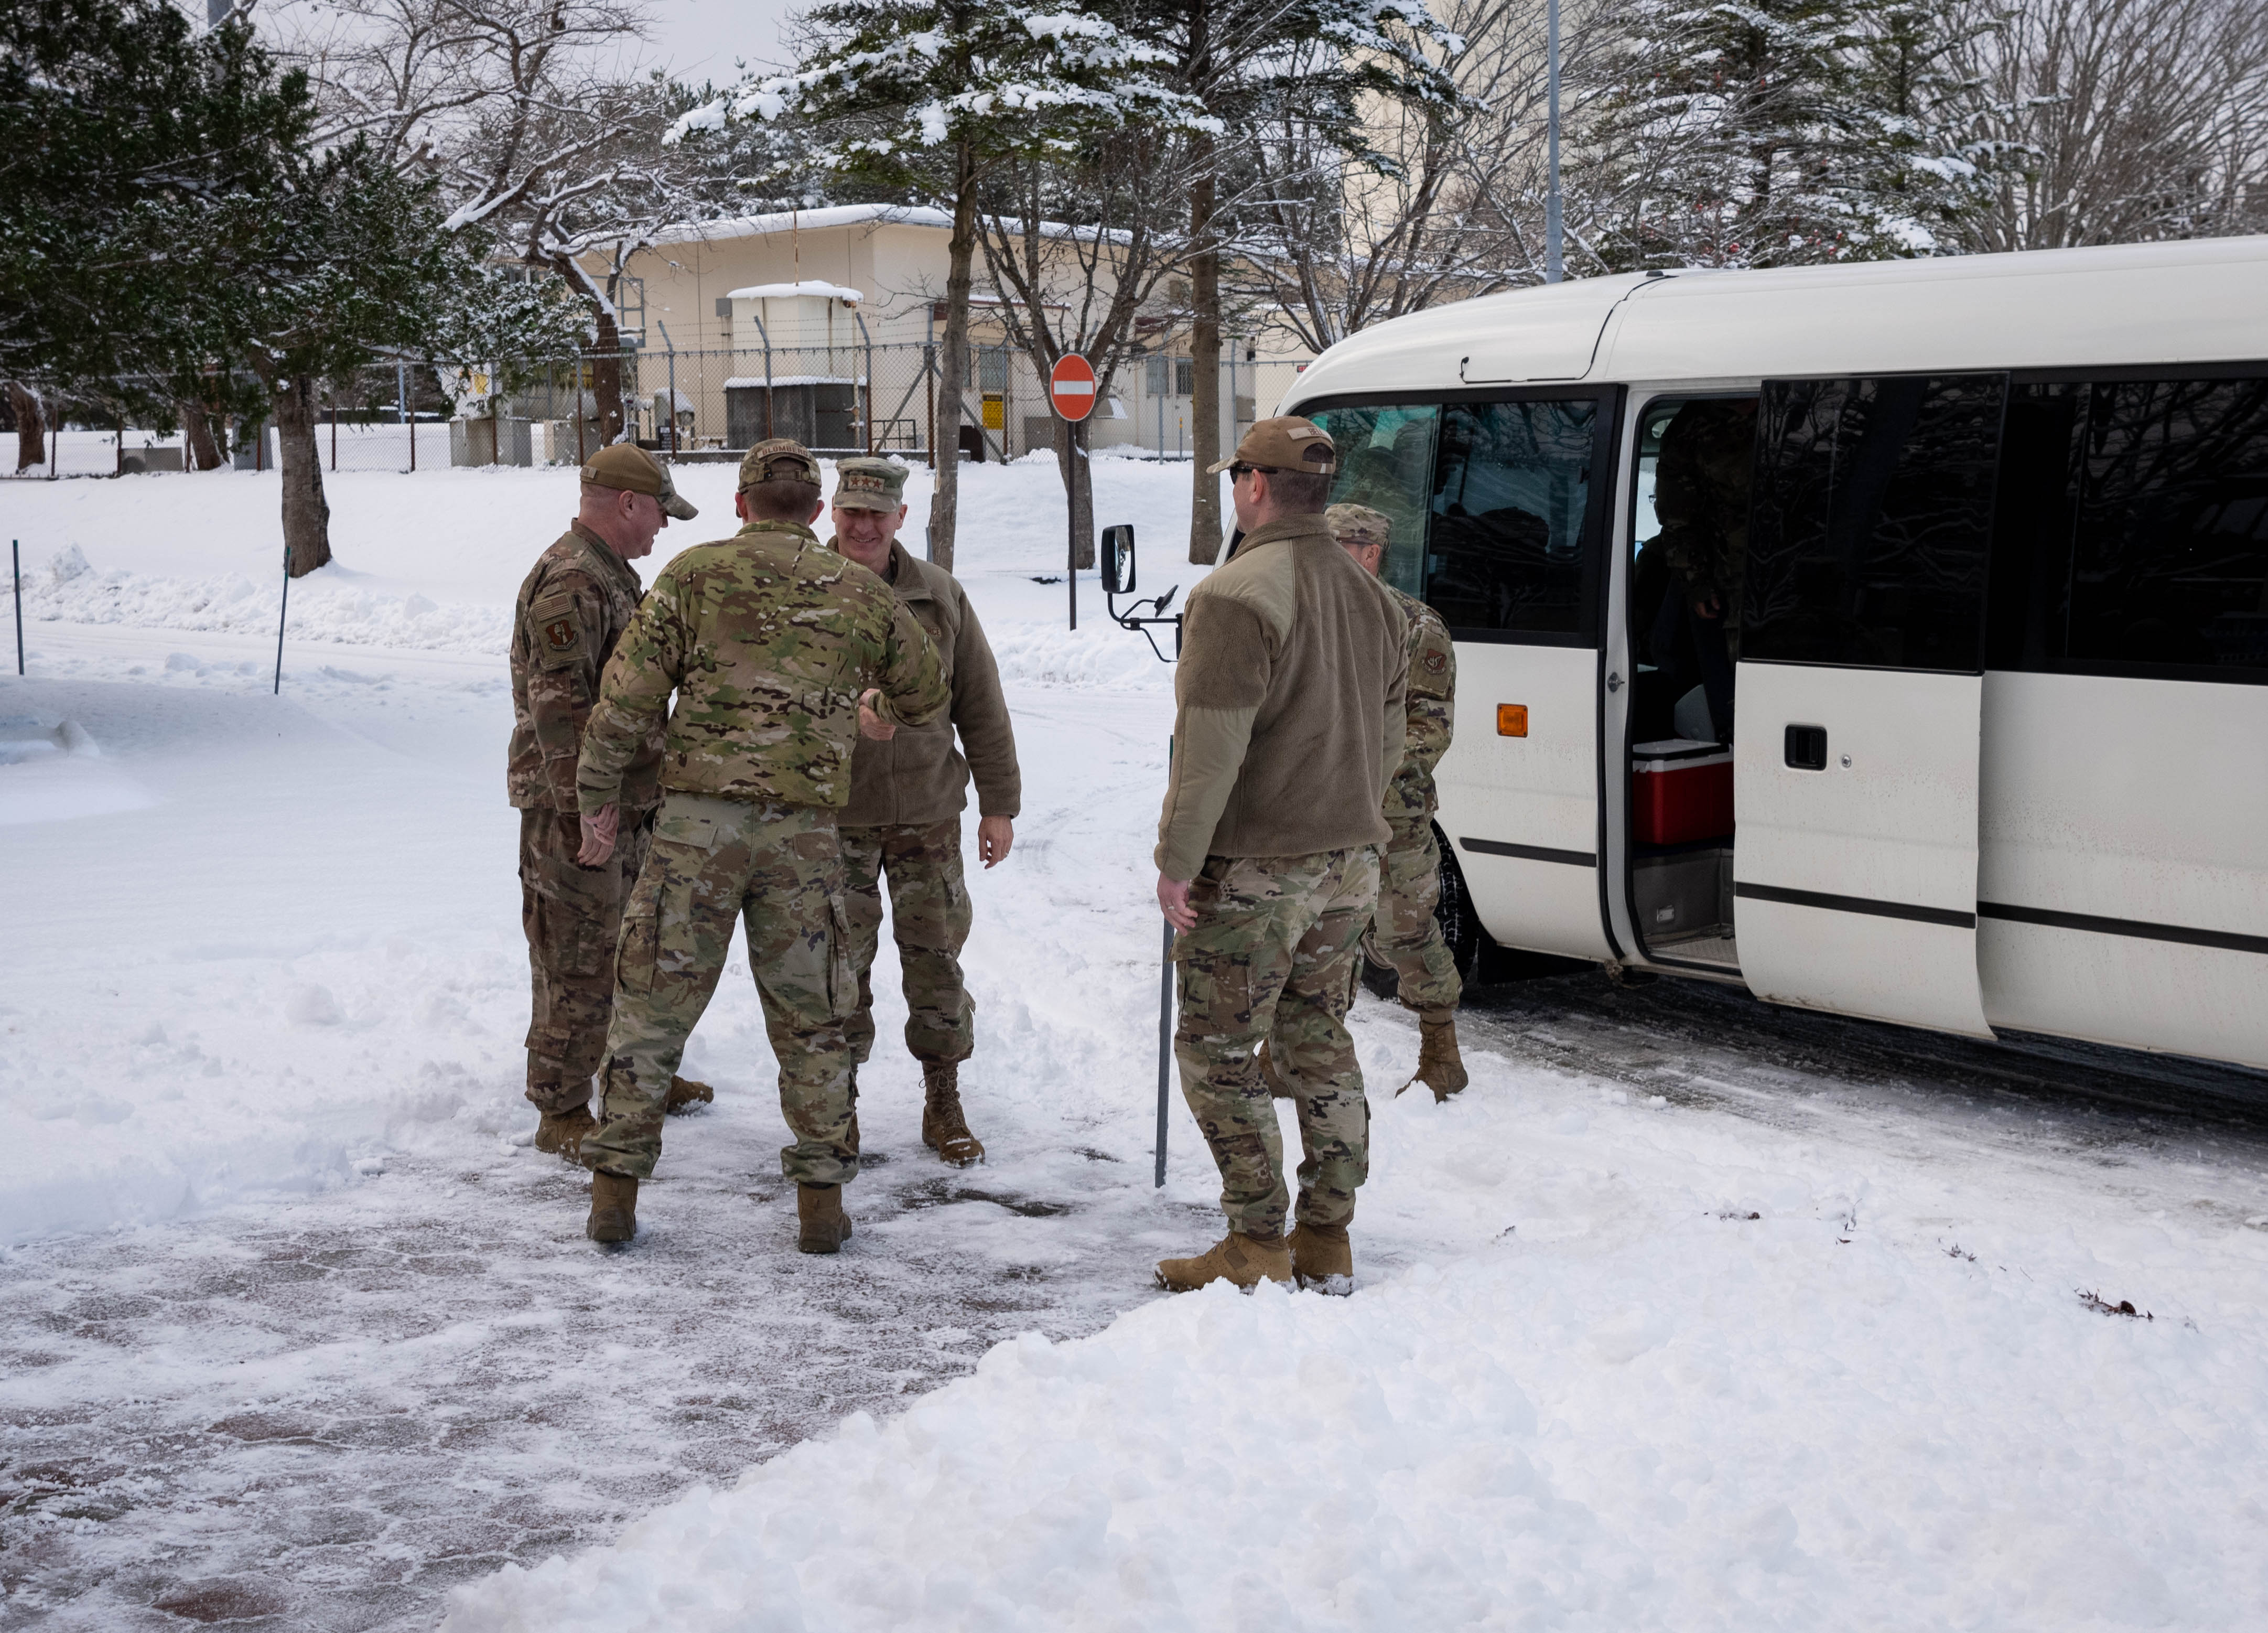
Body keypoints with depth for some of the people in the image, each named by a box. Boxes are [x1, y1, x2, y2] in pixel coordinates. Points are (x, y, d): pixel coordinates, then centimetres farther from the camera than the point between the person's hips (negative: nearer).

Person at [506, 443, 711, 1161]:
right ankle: (562, 1114, 4)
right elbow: (558, 705, -24)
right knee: (579, 963, -4)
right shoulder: (570, 582, -18)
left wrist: (644, 791, 27)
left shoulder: (611, 574, 16)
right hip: (575, 806, -10)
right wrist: (578, 808, -25)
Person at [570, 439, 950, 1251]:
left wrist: (597, 795, 8)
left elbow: (627, 695, -3)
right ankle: (822, 1200, 13)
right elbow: (928, 694, 24)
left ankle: (615, 1191, 9)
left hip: (699, 818, -1)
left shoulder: (696, 572, 3)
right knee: (810, 1019, 12)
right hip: (805, 830, 1)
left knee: (654, 1003, 8)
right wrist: (878, 705, 46)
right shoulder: (860, 591, 10)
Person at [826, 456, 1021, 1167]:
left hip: (928, 811, 2)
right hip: (834, 815, -1)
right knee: (839, 963, 3)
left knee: (936, 958, 4)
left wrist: (999, 804, 6)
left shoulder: (941, 596, 4)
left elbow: (982, 705, 8)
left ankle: (944, 1107, 16)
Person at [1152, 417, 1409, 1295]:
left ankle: (1258, 1245, 4)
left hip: (1254, 869, -8)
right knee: (1321, 1043, 15)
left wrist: (1177, 861, -15)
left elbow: (1210, 748, -21)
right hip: (1349, 864, 8)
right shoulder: (1372, 598, 11)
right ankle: (1327, 1241, 19)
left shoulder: (1237, 595, -17)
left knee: (1217, 1051, 2)